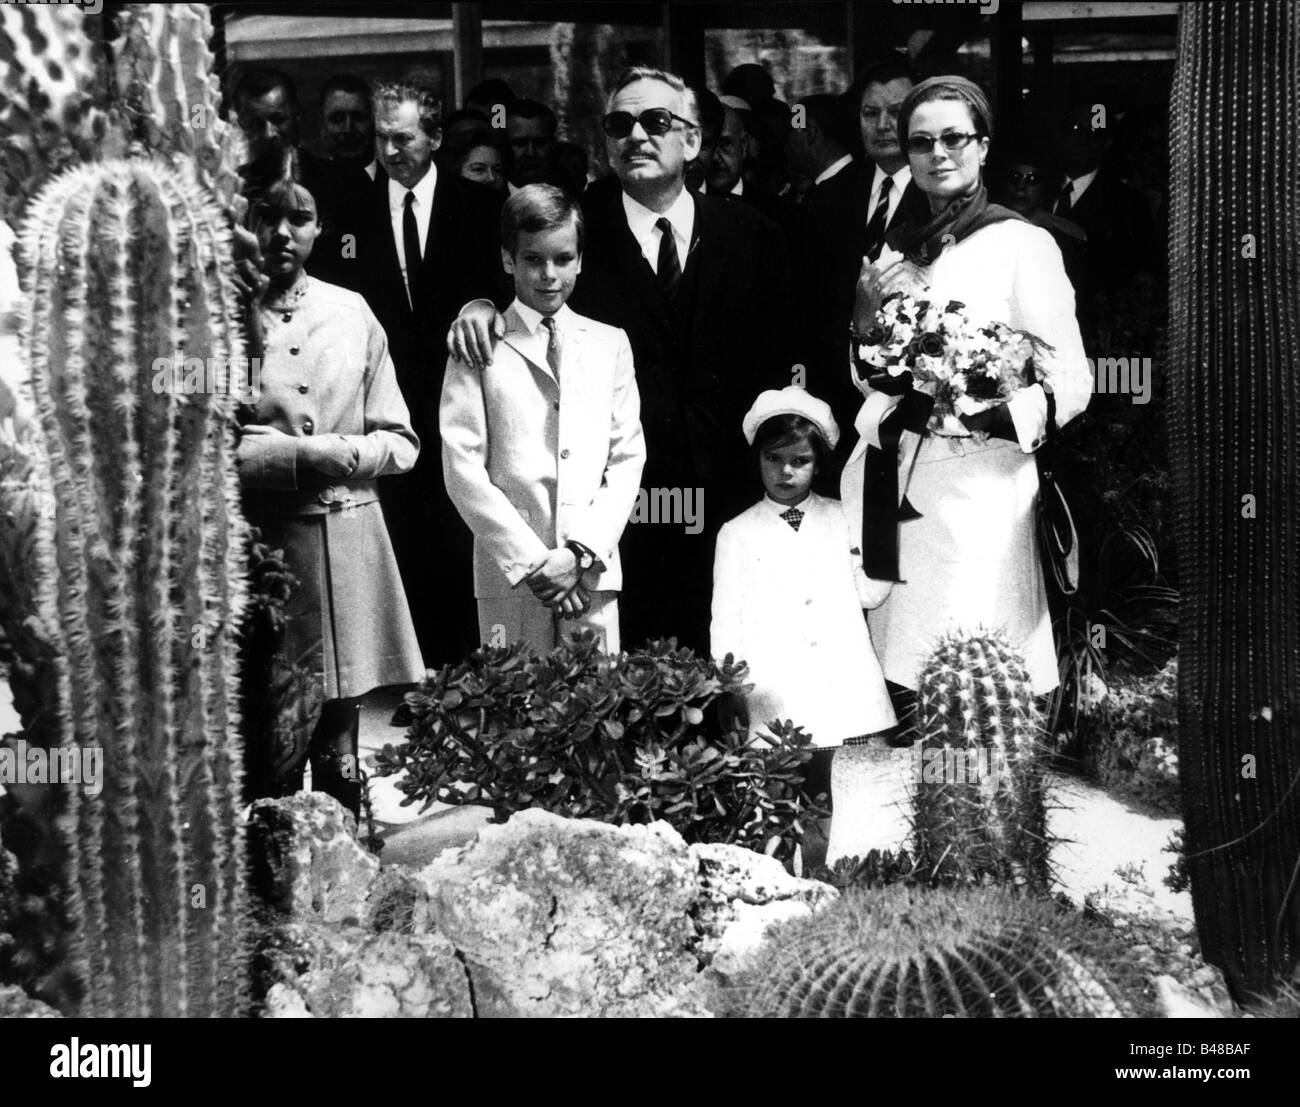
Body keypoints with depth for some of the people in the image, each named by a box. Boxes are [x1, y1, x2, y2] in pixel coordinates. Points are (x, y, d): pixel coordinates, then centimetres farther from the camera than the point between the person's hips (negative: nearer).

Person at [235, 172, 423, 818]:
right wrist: (303, 456, -14)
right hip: (255, 542, -2)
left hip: (348, 541, 3)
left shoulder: (351, 312, 10)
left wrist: (341, 455, -9)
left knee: (338, 751, 9)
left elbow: (400, 443, 9)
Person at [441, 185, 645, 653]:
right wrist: (532, 561, -10)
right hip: (508, 577, -2)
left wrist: (580, 552, -6)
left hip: (594, 570, 2)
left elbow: (627, 460, 7)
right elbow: (462, 469, -3)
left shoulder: (610, 344, 13)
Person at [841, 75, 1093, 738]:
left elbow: (1071, 384, -5)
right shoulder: (896, 248, 14)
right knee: (900, 686, 3)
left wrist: (992, 412, -22)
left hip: (980, 479, -5)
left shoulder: (1023, 244, -2)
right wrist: (867, 314, 1)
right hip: (893, 482, 5)